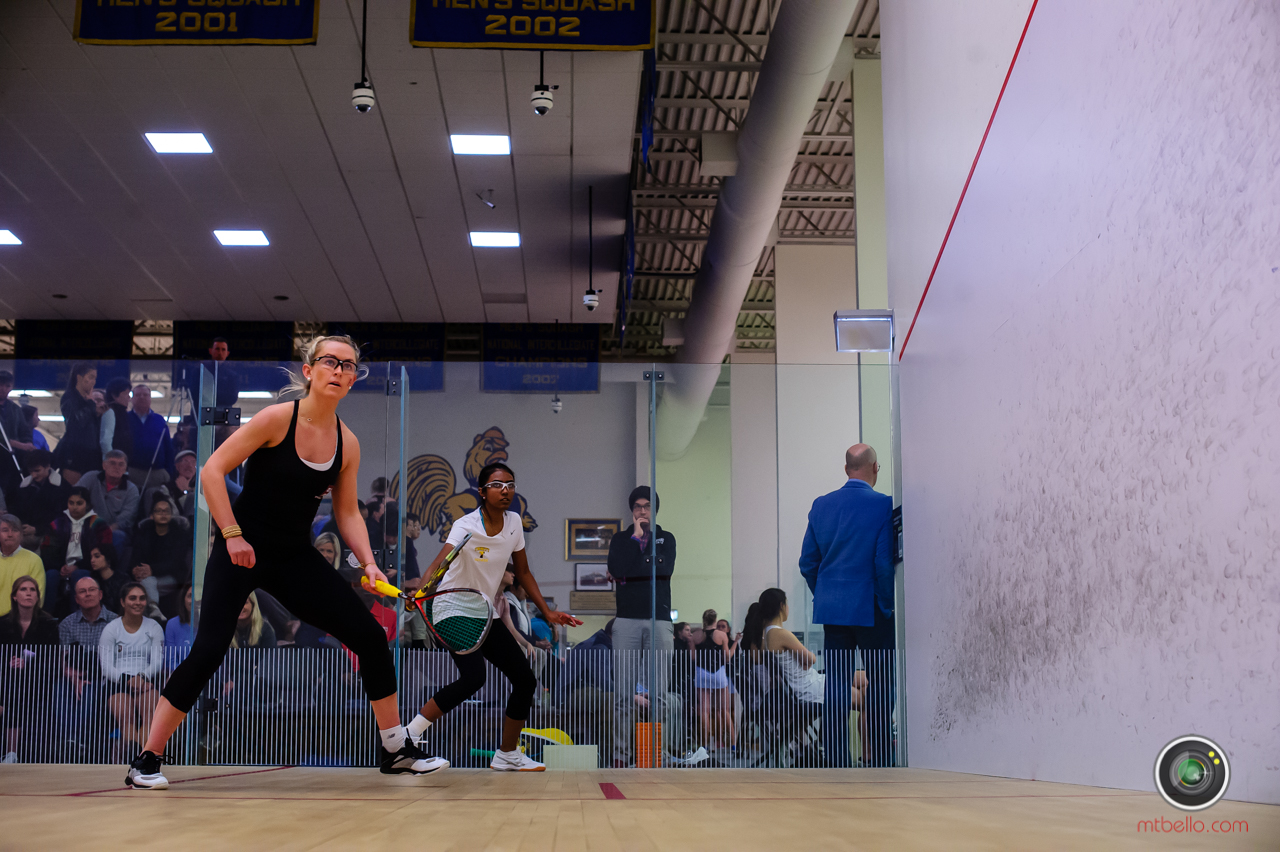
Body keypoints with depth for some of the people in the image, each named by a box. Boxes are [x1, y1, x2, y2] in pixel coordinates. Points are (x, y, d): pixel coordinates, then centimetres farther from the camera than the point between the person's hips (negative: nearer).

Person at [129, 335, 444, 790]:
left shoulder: (347, 444, 2)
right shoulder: (278, 418, -14)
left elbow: (348, 513, 9)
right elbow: (212, 470, -13)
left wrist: (369, 564, -5)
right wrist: (232, 534, -17)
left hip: (295, 557, 5)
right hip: (242, 551, -5)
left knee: (370, 636, -2)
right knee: (208, 651, -17)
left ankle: (396, 749, 11)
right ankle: (146, 761, -2)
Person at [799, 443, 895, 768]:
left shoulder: (821, 505, 5)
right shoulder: (883, 505, -10)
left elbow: (807, 562, 7)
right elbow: (885, 562, -14)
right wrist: (889, 605, -2)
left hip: (830, 610, 4)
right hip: (871, 611, -4)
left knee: (836, 684, 5)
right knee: (881, 685, 3)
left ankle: (836, 764, 4)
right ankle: (882, 764, 2)